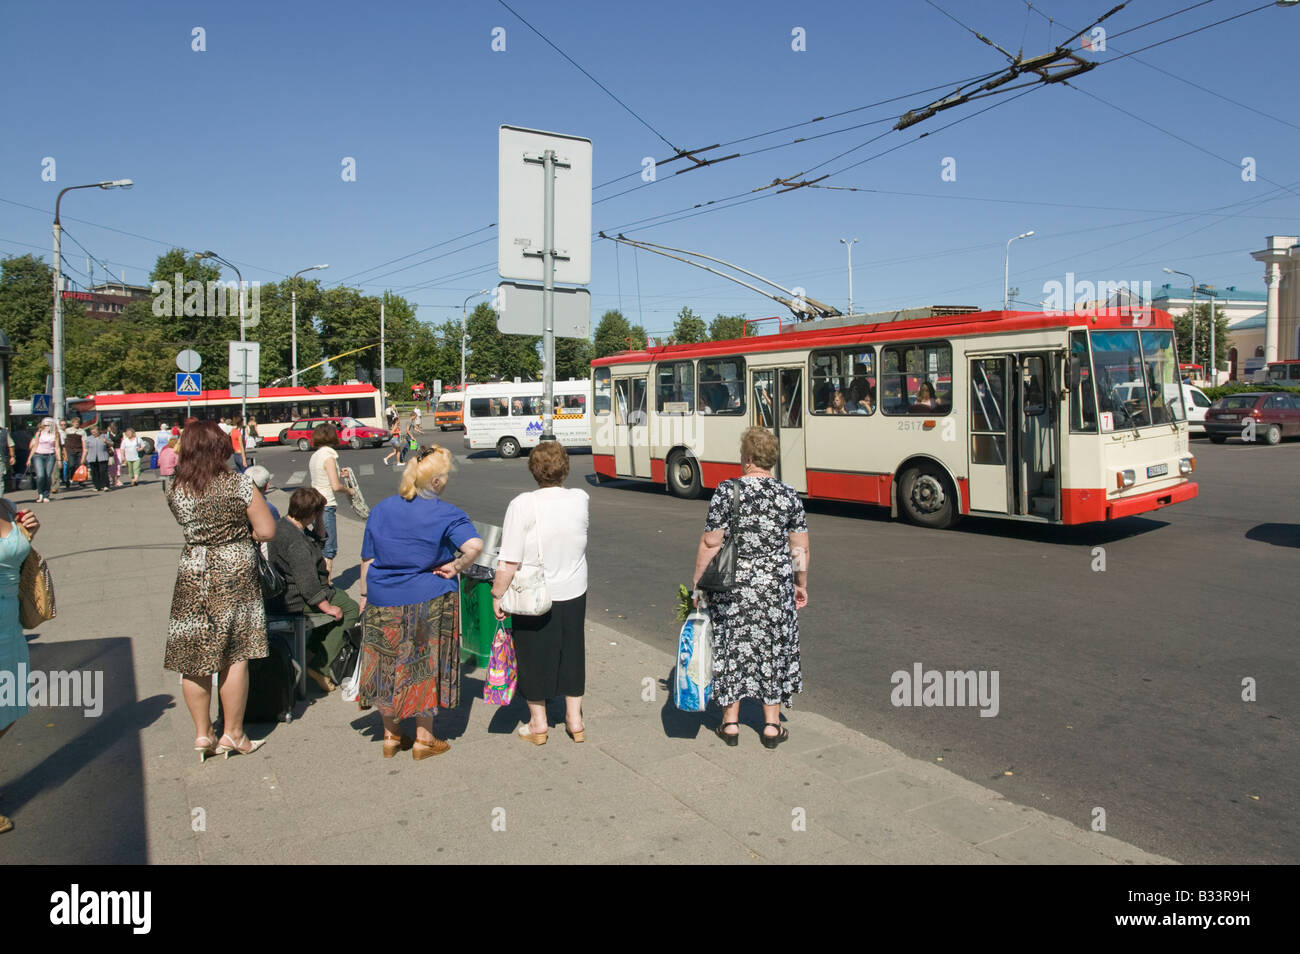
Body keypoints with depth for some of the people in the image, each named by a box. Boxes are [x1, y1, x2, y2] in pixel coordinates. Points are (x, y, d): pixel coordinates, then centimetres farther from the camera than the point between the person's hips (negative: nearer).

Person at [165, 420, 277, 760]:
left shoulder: (176, 492, -1)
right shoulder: (239, 484, -9)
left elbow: (190, 528, 10)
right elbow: (267, 531, -8)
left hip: (192, 576, 3)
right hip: (235, 573, -3)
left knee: (193, 658, 11)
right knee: (234, 657, 6)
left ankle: (202, 733, 19)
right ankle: (233, 734, 14)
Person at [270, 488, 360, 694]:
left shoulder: (282, 526, 7)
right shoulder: (296, 541, -27)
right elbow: (307, 583, -28)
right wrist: (328, 608, -21)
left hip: (283, 591, 11)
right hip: (293, 600, -11)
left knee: (341, 595, 25)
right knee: (350, 608, -7)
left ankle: (313, 652, 24)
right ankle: (319, 665, -5)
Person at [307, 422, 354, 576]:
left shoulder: (314, 457, 11)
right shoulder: (329, 457, -14)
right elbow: (335, 486, -19)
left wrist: (338, 475, 18)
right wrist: (349, 490, -2)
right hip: (326, 506, -8)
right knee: (329, 549, -2)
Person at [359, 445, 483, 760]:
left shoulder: (381, 509, 2)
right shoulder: (446, 514, -13)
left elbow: (367, 560, 7)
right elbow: (474, 546, -30)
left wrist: (365, 595, 16)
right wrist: (455, 568, -13)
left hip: (383, 603, 4)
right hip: (429, 603, -4)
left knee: (388, 667, 16)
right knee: (426, 667, 10)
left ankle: (391, 737, 29)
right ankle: (424, 739, 21)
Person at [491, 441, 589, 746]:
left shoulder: (523, 505, -20)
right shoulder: (581, 499, -7)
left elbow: (509, 562, -20)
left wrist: (497, 595, -9)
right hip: (574, 594, 4)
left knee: (535, 656, 13)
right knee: (571, 652, 19)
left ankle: (538, 723, 27)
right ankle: (574, 719, 29)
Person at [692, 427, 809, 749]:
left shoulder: (727, 491, -11)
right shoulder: (789, 496, -3)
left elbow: (710, 543, -11)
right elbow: (800, 548, 1)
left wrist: (697, 581, -1)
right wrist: (801, 584, 14)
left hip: (732, 584, -2)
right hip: (776, 586, 2)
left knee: (731, 646, 11)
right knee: (773, 648, 13)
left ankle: (730, 722, 20)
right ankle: (772, 725, 21)